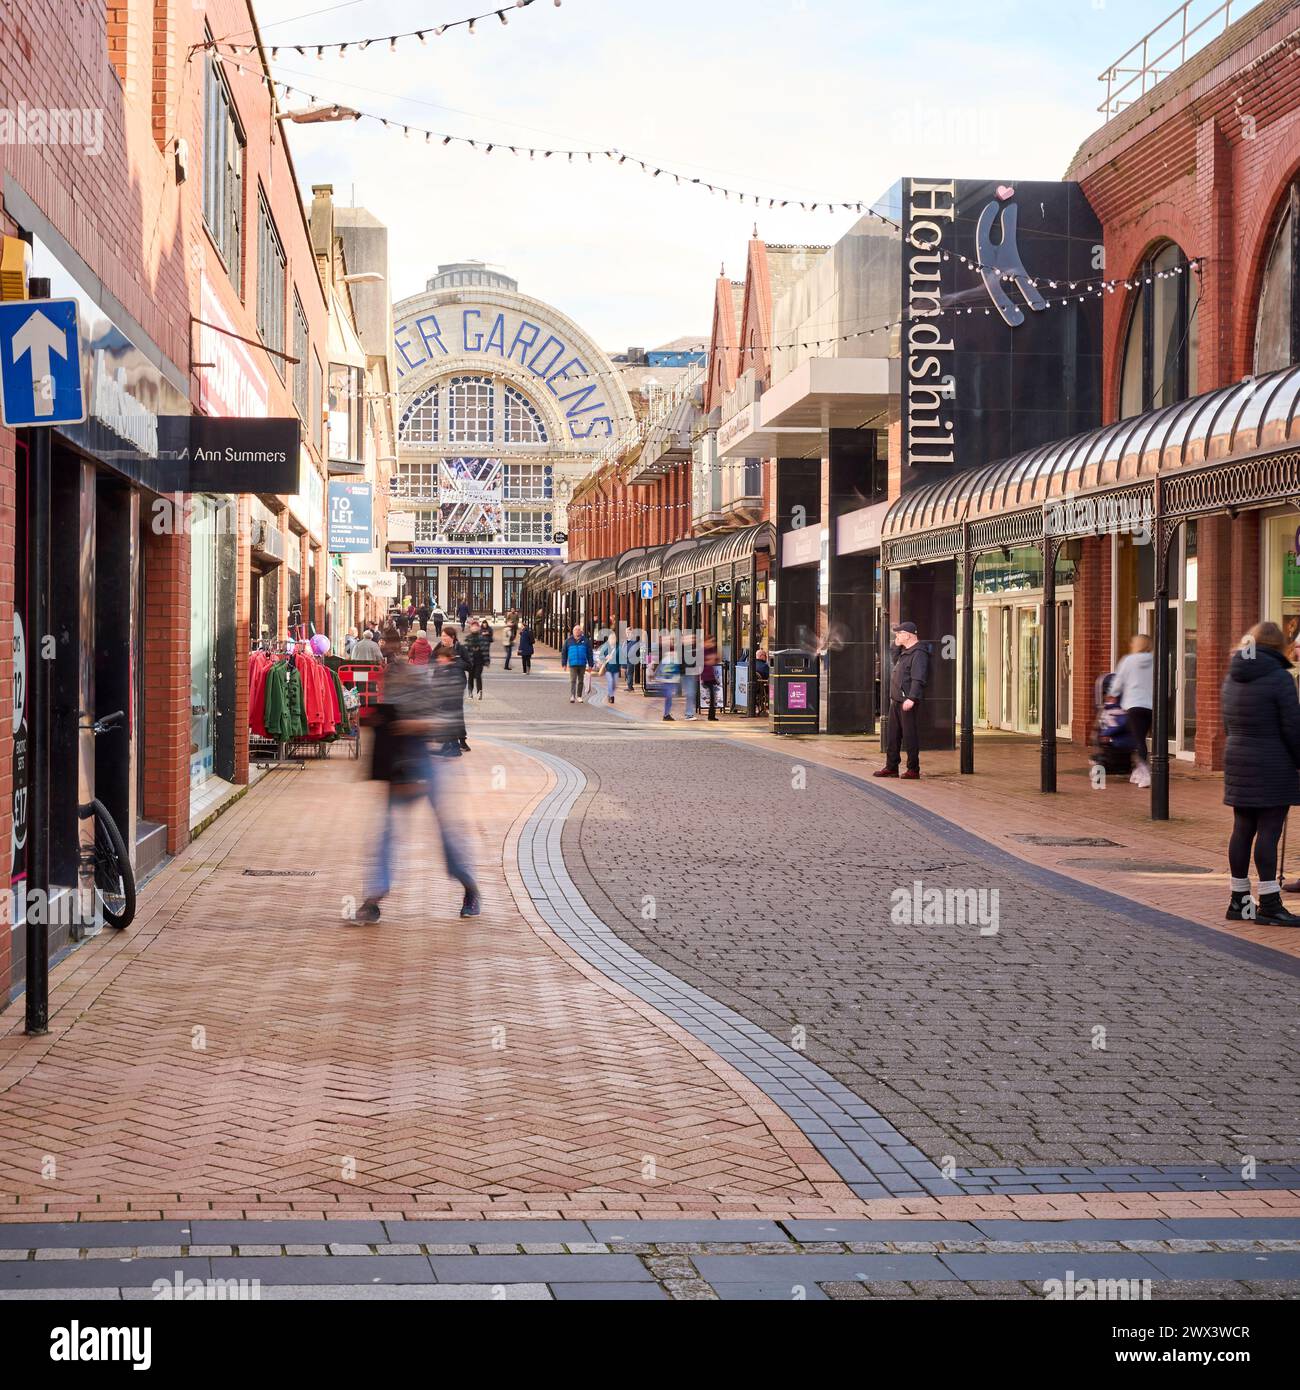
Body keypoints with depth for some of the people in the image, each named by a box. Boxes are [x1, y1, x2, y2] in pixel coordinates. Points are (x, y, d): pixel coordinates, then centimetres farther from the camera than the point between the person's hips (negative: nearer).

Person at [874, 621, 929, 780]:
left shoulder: (918, 653, -14)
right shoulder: (904, 651, 16)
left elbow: (918, 679, -22)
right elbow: (893, 658, 37)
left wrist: (911, 698, -29)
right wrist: (896, 644, 21)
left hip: (907, 701, -10)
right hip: (896, 700, 10)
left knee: (909, 734, -5)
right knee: (892, 734, 12)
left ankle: (913, 769, 0)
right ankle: (891, 767, 19)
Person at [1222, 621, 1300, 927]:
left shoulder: (1232, 678, 10)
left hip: (1237, 761, 7)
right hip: (1273, 767, -7)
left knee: (1242, 830, 10)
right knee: (1268, 832, -6)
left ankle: (1239, 901, 15)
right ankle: (1270, 904, -5)